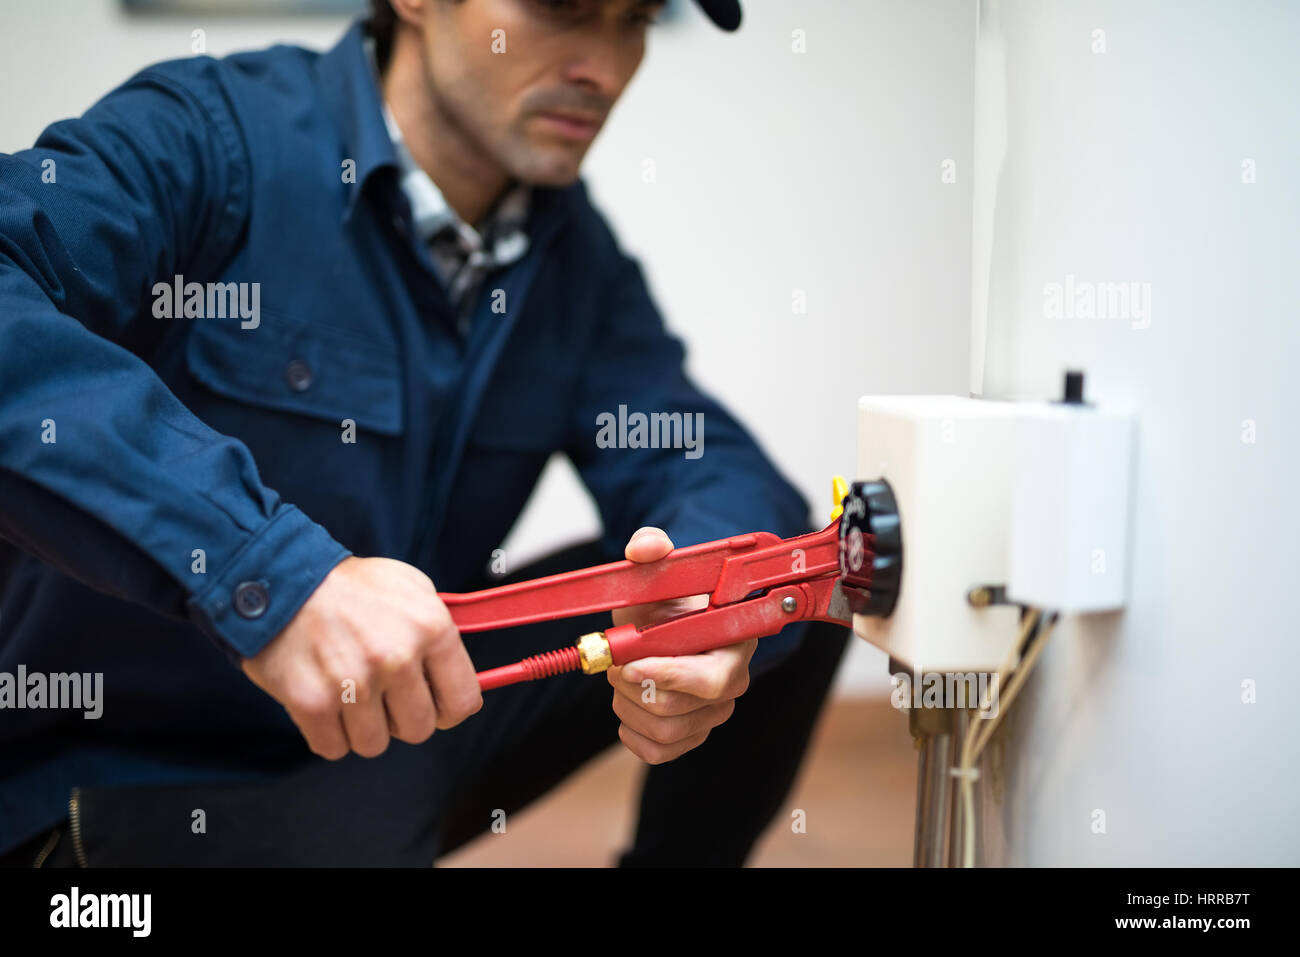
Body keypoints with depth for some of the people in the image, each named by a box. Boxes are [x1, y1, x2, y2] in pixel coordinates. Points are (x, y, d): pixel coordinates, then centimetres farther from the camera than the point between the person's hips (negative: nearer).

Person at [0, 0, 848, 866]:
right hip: (134, 773, -6)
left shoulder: (573, 244, 3)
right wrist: (265, 569, -45)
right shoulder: (212, 137, -19)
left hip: (396, 729, 6)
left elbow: (705, 462, -4)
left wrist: (712, 605, -28)